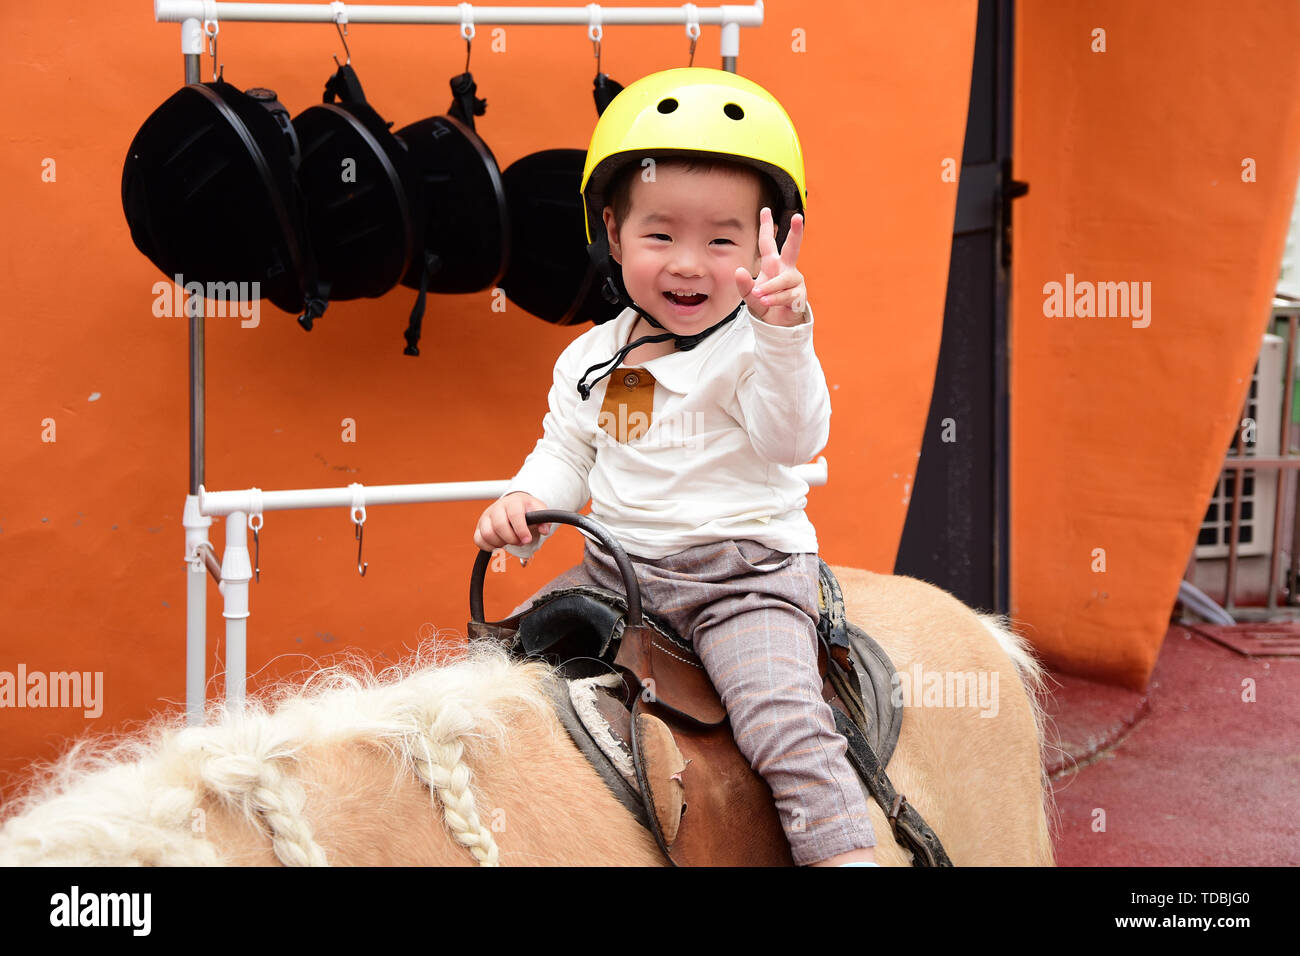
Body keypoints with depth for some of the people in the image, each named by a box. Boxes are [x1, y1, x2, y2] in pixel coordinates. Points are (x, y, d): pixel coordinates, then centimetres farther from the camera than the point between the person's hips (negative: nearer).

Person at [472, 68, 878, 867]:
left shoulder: (755, 345, -10)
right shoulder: (592, 360, 7)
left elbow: (792, 436, -27)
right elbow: (567, 454, 18)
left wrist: (782, 331, -41)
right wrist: (525, 502, -3)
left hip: (744, 574, -6)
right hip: (619, 567, 6)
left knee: (784, 719, -24)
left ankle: (847, 848, -18)